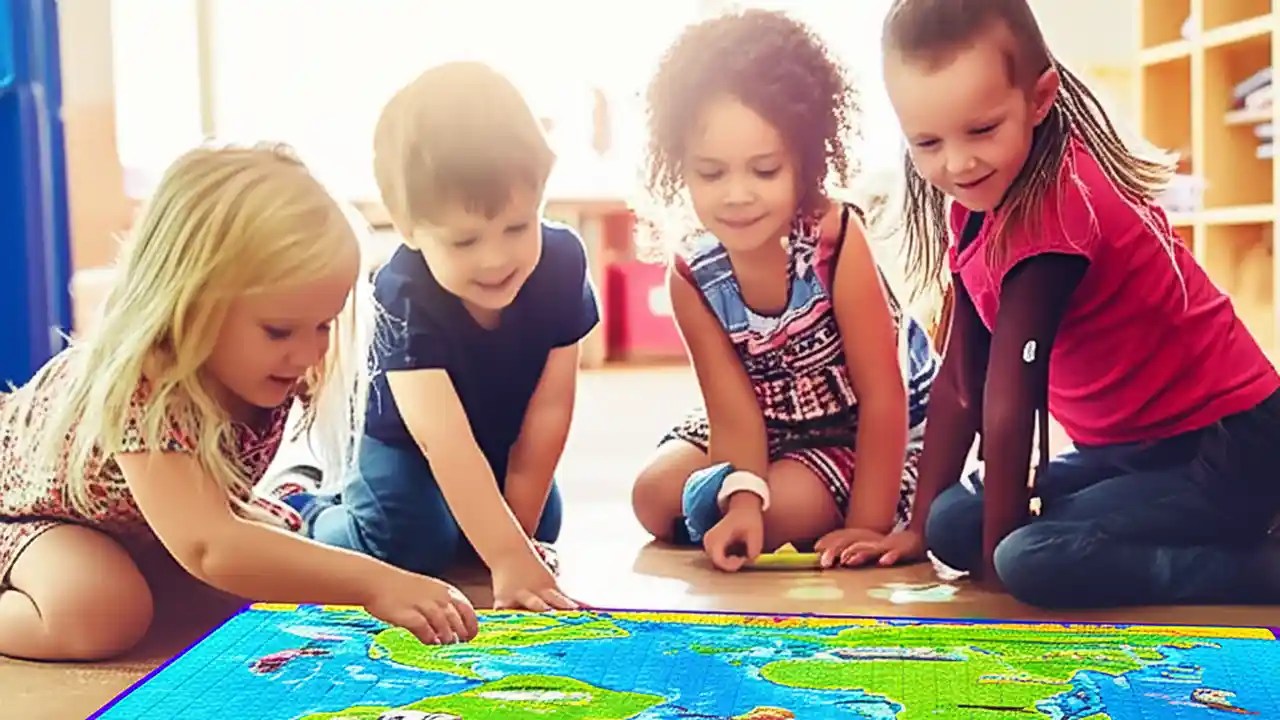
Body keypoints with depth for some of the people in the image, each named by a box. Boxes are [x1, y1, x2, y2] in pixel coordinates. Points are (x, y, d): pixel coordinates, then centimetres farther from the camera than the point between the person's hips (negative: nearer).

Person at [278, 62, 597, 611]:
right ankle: (306, 512, 11)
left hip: (507, 438, 5)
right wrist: (507, 557, -53)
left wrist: (519, 529, -18)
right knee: (413, 548, -22)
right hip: (408, 442, -5)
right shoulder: (404, 296, -39)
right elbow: (442, 441, -46)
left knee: (541, 529, 6)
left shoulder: (562, 261, -28)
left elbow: (549, 409, -21)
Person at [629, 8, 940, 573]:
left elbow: (883, 397, -26)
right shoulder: (692, 274, -18)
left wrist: (867, 524, -27)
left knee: (784, 508, -27)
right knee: (657, 498, -7)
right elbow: (734, 409, -19)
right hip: (772, 425, 5)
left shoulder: (837, 239, -31)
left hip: (879, 428, -5)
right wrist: (742, 500, -37)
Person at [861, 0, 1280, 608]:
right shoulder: (979, 206, 4)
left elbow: (1011, 397, -21)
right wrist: (921, 525, 7)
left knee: (1034, 560, -29)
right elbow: (961, 378, 7)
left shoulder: (1054, 202, -24)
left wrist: (997, 548, -13)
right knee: (954, 523, -3)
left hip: (1225, 449, -9)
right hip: (1132, 446, 9)